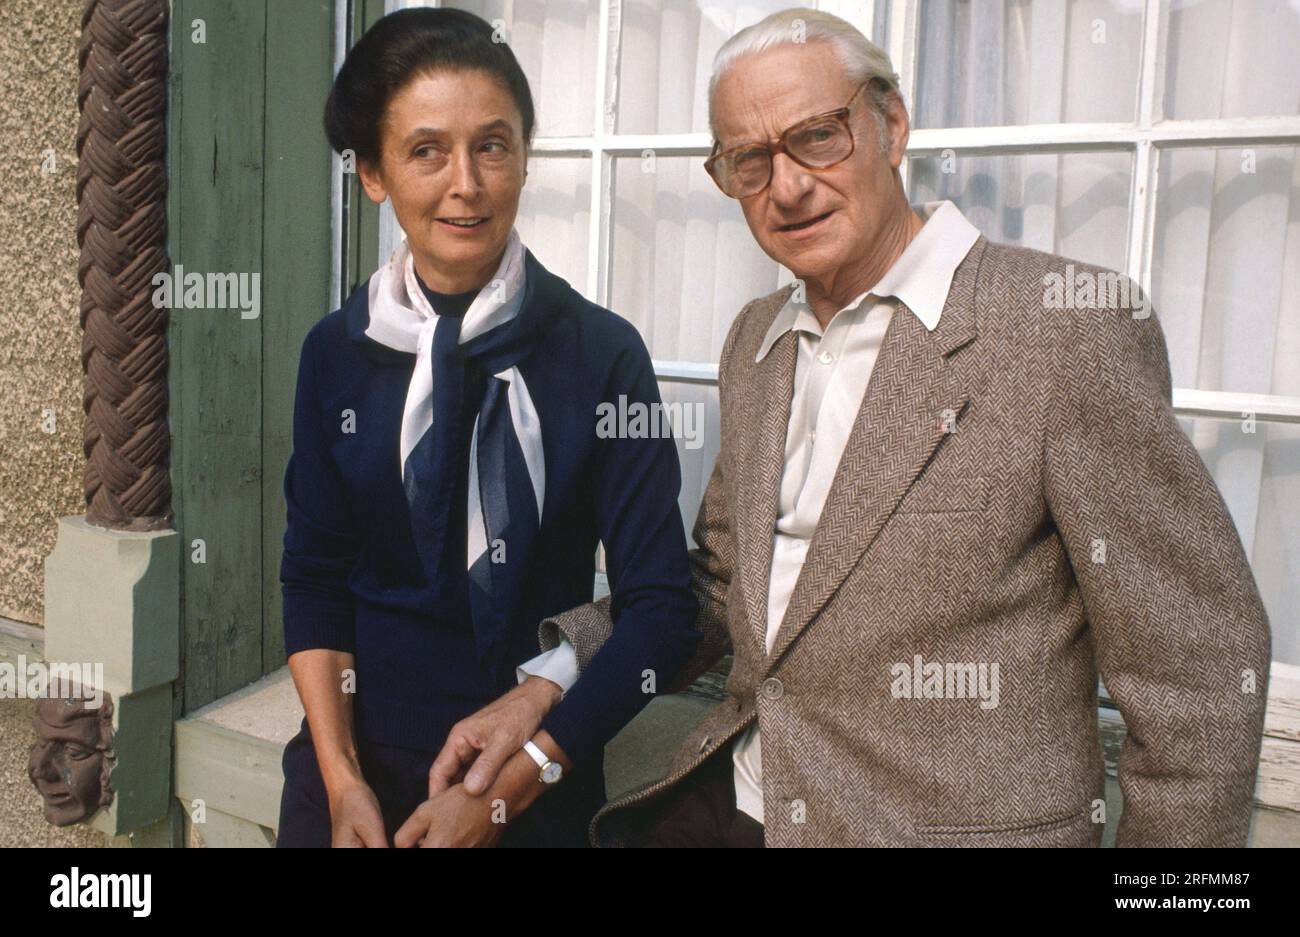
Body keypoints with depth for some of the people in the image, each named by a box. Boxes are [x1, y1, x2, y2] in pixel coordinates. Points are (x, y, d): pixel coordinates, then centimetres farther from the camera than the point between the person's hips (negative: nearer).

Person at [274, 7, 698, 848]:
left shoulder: (602, 353, -12)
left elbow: (660, 606, -12)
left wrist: (511, 785, -16)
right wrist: (341, 776, -9)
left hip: (537, 787, -2)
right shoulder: (337, 352, -3)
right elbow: (315, 574, 2)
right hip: (357, 760, 2)